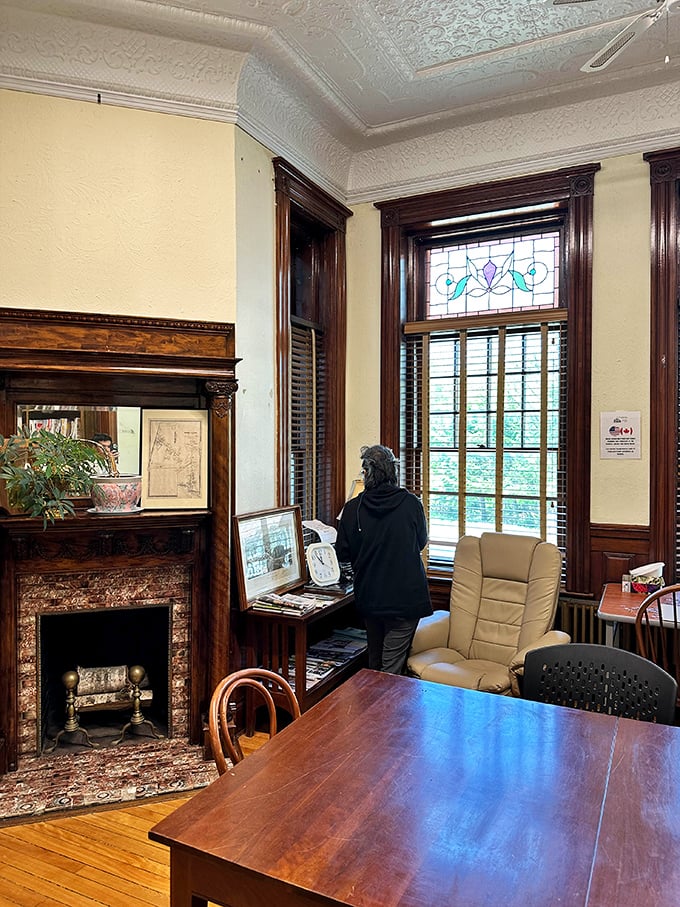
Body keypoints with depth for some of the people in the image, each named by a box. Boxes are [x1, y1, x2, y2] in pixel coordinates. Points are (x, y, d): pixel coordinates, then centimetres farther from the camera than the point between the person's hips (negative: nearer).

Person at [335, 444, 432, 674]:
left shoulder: (353, 508, -9)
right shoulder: (411, 503, -11)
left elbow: (342, 553, 0)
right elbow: (421, 542, 5)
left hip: (368, 597, 2)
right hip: (404, 598, -2)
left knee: (375, 662, 22)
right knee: (392, 667, 5)